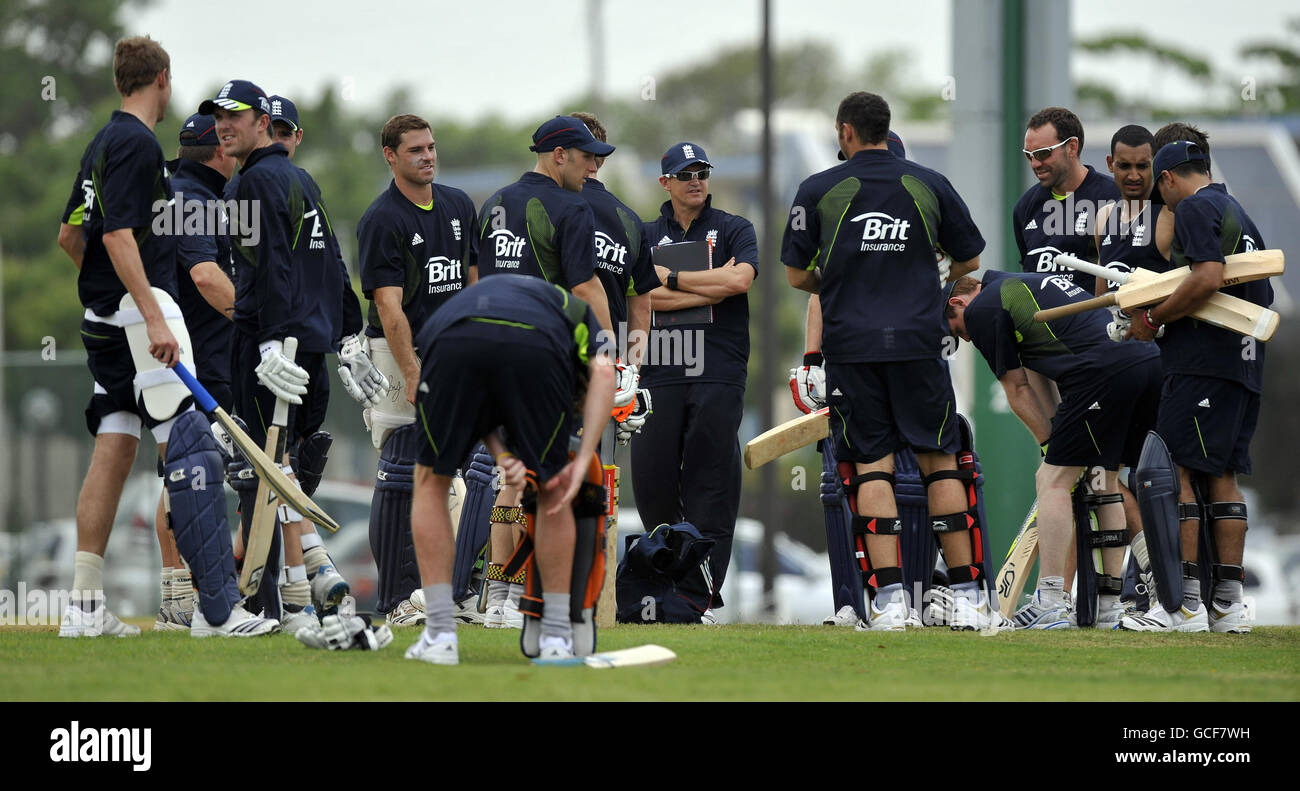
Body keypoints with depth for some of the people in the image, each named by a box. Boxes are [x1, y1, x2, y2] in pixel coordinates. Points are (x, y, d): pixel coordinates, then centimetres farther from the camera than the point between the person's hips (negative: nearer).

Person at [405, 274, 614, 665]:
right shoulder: (576, 312, 37)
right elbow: (603, 372, 12)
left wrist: (501, 456, 11)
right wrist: (581, 463, 7)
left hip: (453, 340, 1)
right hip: (537, 350, -1)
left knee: (431, 482, 24)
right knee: (553, 490, 23)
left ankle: (440, 634, 19)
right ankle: (556, 636, 25)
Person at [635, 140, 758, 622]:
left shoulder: (734, 230, 11)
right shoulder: (646, 236, 14)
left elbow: (740, 279, -9)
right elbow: (644, 298, -2)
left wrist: (672, 278, -4)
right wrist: (714, 287, -6)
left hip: (719, 372, -2)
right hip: (661, 371, 2)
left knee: (710, 483, -5)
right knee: (651, 480, -3)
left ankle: (699, 595, -4)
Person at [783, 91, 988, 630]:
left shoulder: (818, 191, 1)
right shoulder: (928, 185, 6)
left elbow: (797, 275, 6)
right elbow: (970, 259, 16)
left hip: (851, 343, -1)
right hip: (918, 339, 1)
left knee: (872, 465, 2)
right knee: (939, 461, 6)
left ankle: (889, 597, -8)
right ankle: (967, 595, 3)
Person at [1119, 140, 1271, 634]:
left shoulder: (1194, 208, -5)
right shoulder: (1240, 216, 22)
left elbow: (1209, 278, -20)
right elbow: (1263, 300, 25)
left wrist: (1153, 319, -10)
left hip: (1203, 361, -9)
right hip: (1245, 364, 9)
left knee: (1175, 472, -8)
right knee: (1221, 475, 10)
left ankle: (1184, 603, -13)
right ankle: (1229, 604, 7)